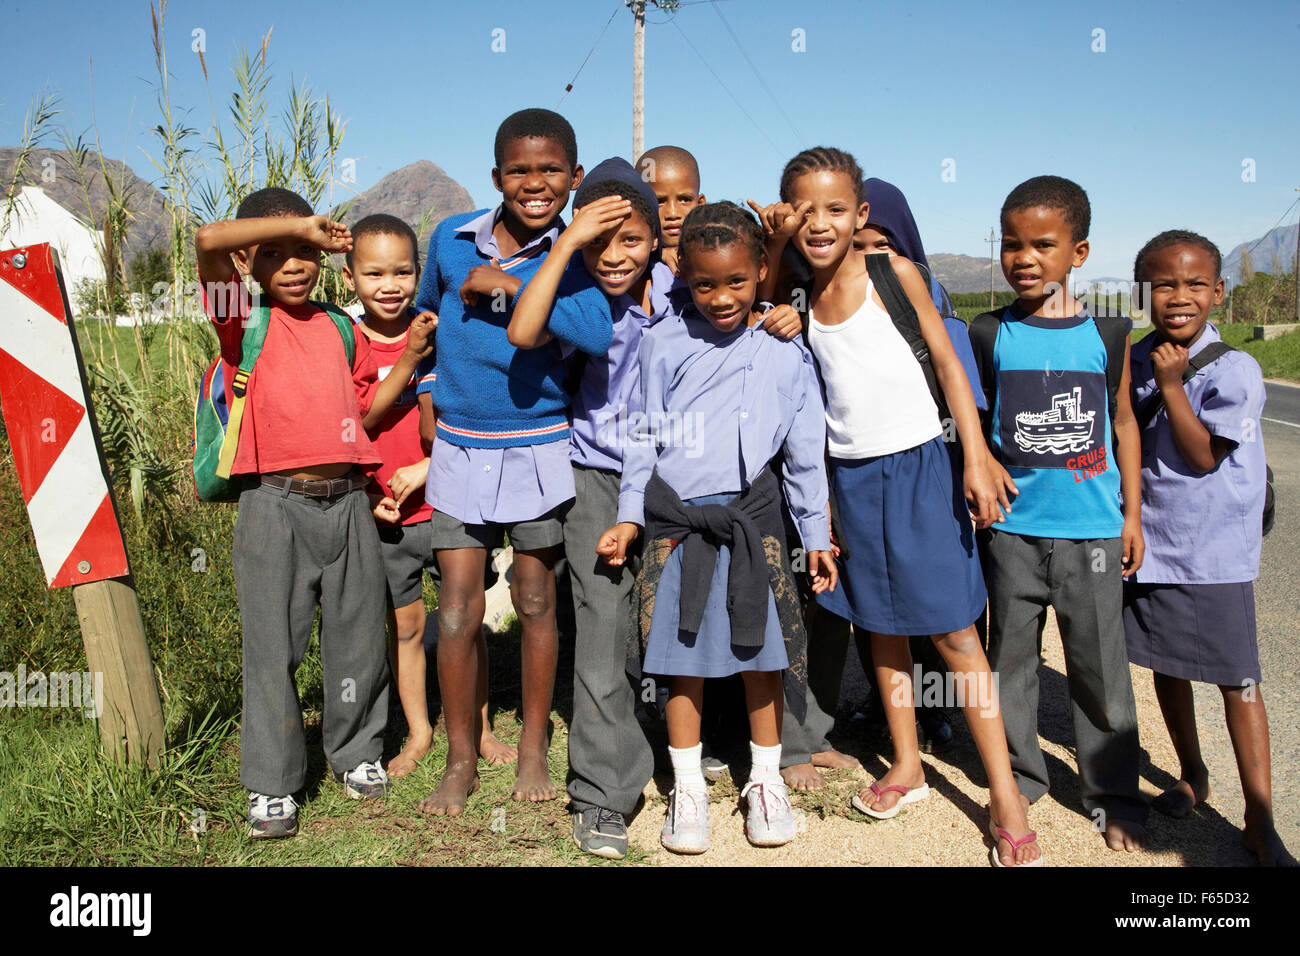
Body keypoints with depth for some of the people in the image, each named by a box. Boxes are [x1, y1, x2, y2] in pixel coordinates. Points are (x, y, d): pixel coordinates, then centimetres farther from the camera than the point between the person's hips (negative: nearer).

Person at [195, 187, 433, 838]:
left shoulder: (340, 330, 13)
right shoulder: (246, 319, -1)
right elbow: (208, 240, -18)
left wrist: (408, 359, 7)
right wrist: (299, 224, -13)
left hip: (346, 503, 4)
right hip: (274, 504, -4)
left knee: (357, 635, 12)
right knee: (272, 645, 3)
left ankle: (356, 750, 33)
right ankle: (272, 784, 17)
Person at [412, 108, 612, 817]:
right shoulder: (452, 239, -1)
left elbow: (599, 335, -30)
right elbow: (426, 317, 18)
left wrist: (509, 282, -26)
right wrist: (426, 401, 12)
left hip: (539, 449, -2)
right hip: (459, 447, 2)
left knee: (535, 603, 11)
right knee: (457, 611, 2)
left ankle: (534, 747, 29)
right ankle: (460, 762, 19)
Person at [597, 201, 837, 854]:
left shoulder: (783, 354, 2)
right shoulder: (663, 344, 0)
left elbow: (805, 452, 7)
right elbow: (644, 436, 6)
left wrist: (817, 535, 8)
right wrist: (629, 516, 3)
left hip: (752, 520, 0)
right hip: (675, 522, 0)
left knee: (762, 652, 7)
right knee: (683, 656, 7)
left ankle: (765, 778, 27)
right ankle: (688, 787, 23)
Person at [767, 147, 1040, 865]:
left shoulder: (894, 273, -6)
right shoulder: (796, 295, 3)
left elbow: (947, 361, -5)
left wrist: (976, 460, -11)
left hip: (917, 464, -4)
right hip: (849, 473, 4)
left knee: (952, 628, -3)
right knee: (880, 623, 11)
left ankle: (1005, 797, 5)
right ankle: (907, 767, 27)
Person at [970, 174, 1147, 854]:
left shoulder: (1107, 334, 1)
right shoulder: (989, 335, -1)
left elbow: (1122, 422, 9)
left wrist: (1132, 514, 9)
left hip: (1092, 526, 0)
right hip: (1012, 525, 1)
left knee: (1100, 664, 6)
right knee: (1011, 655, 10)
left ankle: (1113, 795, 22)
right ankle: (1019, 778, 28)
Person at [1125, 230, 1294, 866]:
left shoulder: (1233, 370, -12)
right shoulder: (1133, 363, 3)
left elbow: (1202, 455, -17)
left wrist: (1170, 385, -19)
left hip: (1214, 554, -5)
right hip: (1149, 545, 5)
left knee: (1238, 680, -1)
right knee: (1165, 666, 17)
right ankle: (1192, 776, 37)